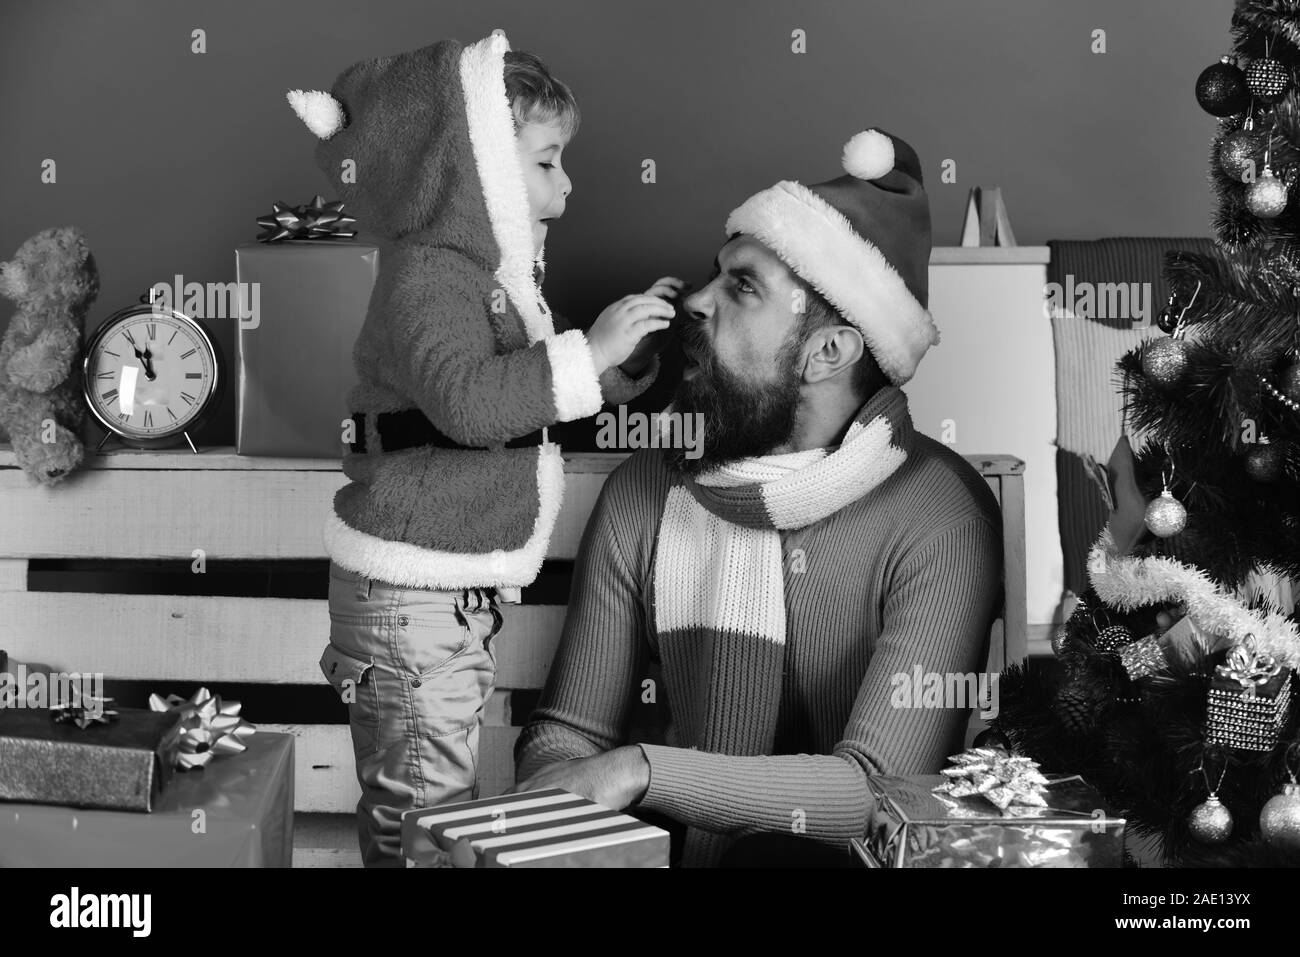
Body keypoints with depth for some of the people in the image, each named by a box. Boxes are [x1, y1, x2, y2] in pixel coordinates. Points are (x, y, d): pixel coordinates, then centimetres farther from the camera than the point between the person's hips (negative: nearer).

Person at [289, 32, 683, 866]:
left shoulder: (497, 281, 14)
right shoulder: (427, 278, -18)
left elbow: (553, 390, 25)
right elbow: (467, 397, -35)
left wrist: (638, 343, 8)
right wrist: (591, 350, -33)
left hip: (467, 586, 10)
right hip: (410, 593, -10)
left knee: (451, 794, 19)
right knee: (420, 806, -5)